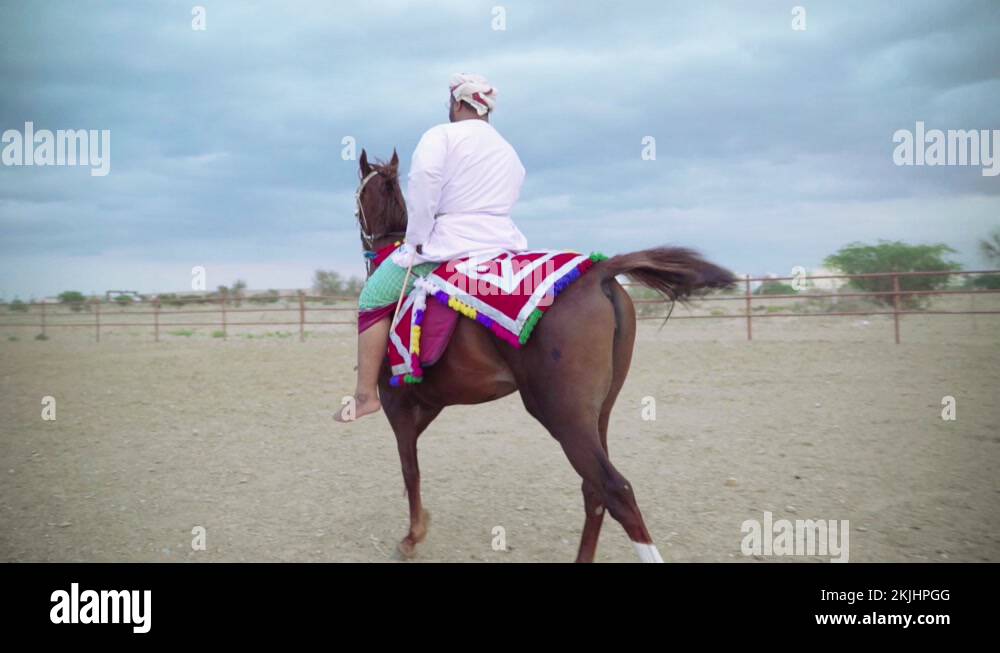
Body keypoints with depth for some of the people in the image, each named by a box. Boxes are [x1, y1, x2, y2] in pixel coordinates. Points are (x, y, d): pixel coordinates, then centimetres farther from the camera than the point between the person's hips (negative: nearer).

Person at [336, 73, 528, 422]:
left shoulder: (442, 135, -2)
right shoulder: (509, 152, 21)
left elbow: (424, 180, -19)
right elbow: (502, 202, 17)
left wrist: (416, 240, -13)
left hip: (448, 243, -6)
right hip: (504, 243, 6)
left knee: (372, 299, 6)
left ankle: (366, 393, 1)